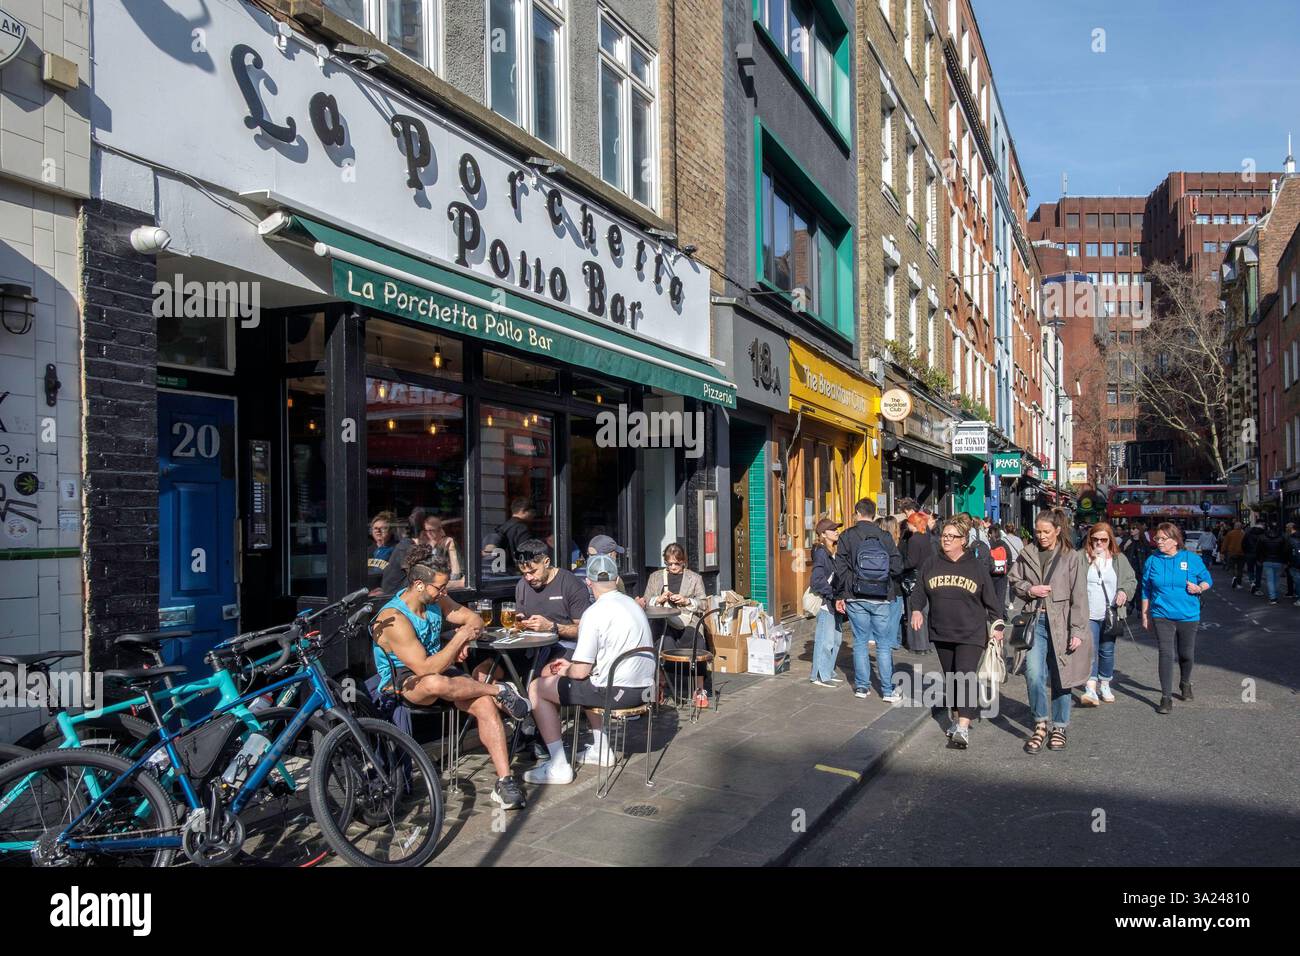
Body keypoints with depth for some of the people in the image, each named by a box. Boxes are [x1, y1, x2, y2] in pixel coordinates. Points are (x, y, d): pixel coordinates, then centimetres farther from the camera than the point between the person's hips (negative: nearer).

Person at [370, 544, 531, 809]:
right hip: (401, 681, -7)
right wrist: (460, 637, -22)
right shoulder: (393, 619, -23)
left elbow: (474, 619, 12)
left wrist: (463, 642, -10)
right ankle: (499, 690, -18)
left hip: (438, 670, 7)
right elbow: (425, 669, -28)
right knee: (435, 683, -43)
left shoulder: (435, 600, 0)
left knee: (485, 704, -21)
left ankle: (504, 782, -20)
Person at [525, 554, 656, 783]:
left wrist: (566, 671, 8)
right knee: (588, 683, 35)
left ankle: (559, 767, 2)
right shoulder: (633, 604, 10)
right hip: (643, 688, 9)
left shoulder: (595, 613, -15)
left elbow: (581, 671, -15)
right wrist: (571, 665, 19)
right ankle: (601, 750, 34)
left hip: (617, 691, -9)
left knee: (537, 687, 3)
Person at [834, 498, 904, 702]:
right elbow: (897, 568, -1)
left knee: (860, 641, 9)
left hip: (856, 598, 0)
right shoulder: (885, 537, 0)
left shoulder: (847, 536, -4)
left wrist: (840, 596, 3)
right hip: (882, 599, 1)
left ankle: (862, 686, 13)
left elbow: (841, 569, -5)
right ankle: (889, 690, 6)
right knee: (884, 644, 5)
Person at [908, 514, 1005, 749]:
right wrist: (917, 610, -9)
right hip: (941, 633, 4)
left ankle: (963, 728, -16)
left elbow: (990, 598, 4)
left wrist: (997, 625, 3)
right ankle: (959, 717, 31)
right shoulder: (931, 565, 4)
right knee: (950, 677, 15)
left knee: (965, 677, -14)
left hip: (971, 634, -4)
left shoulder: (977, 566, -2)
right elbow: (919, 591, 9)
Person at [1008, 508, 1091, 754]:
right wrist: (1029, 589, -5)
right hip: (1035, 621, 2)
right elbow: (1014, 581, 17)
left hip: (1061, 623, -2)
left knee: (1059, 677, 9)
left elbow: (1079, 597, -5)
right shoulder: (1027, 554, 6)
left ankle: (1059, 728, 24)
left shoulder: (1072, 557, -3)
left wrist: (1078, 631, -10)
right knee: (1034, 673, -12)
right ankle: (1040, 724, 6)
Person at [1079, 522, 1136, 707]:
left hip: (1110, 614, 2)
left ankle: (1104, 685, 28)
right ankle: (1090, 689, -14)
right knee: (1090, 650, -10)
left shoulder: (1119, 559, 7)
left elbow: (1132, 580, 11)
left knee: (1107, 651, 12)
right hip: (1088, 614, -2)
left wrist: (1125, 591, -7)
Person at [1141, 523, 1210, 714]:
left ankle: (1185, 683, 44)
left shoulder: (1192, 558, -2)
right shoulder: (1152, 560, 1)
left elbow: (1207, 580, 9)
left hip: (1188, 617, 1)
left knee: (1186, 655, 14)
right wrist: (1145, 615, 9)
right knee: (1166, 654, -11)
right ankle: (1166, 697, -7)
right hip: (1162, 616, -1)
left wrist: (1199, 588, -14)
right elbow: (1146, 590, 8)